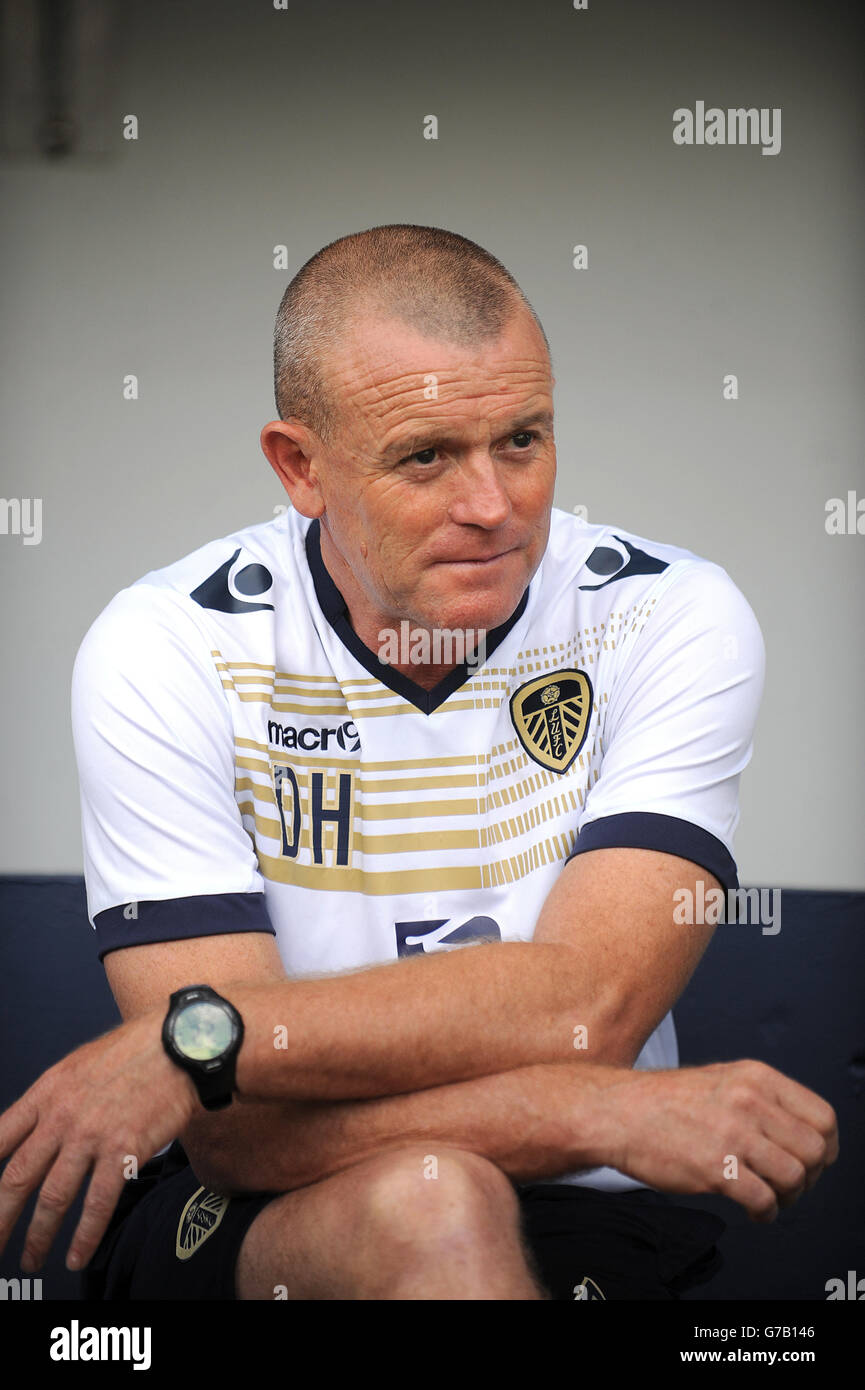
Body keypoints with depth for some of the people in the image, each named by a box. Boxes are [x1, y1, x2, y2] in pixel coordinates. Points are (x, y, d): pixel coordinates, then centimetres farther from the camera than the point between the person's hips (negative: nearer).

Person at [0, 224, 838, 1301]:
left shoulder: (669, 619, -6)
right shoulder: (163, 655, -9)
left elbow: (586, 1004, -17)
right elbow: (235, 1130, -15)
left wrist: (196, 1039, -24)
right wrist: (609, 1114, -25)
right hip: (239, 1219, -1)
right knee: (427, 1207, -33)